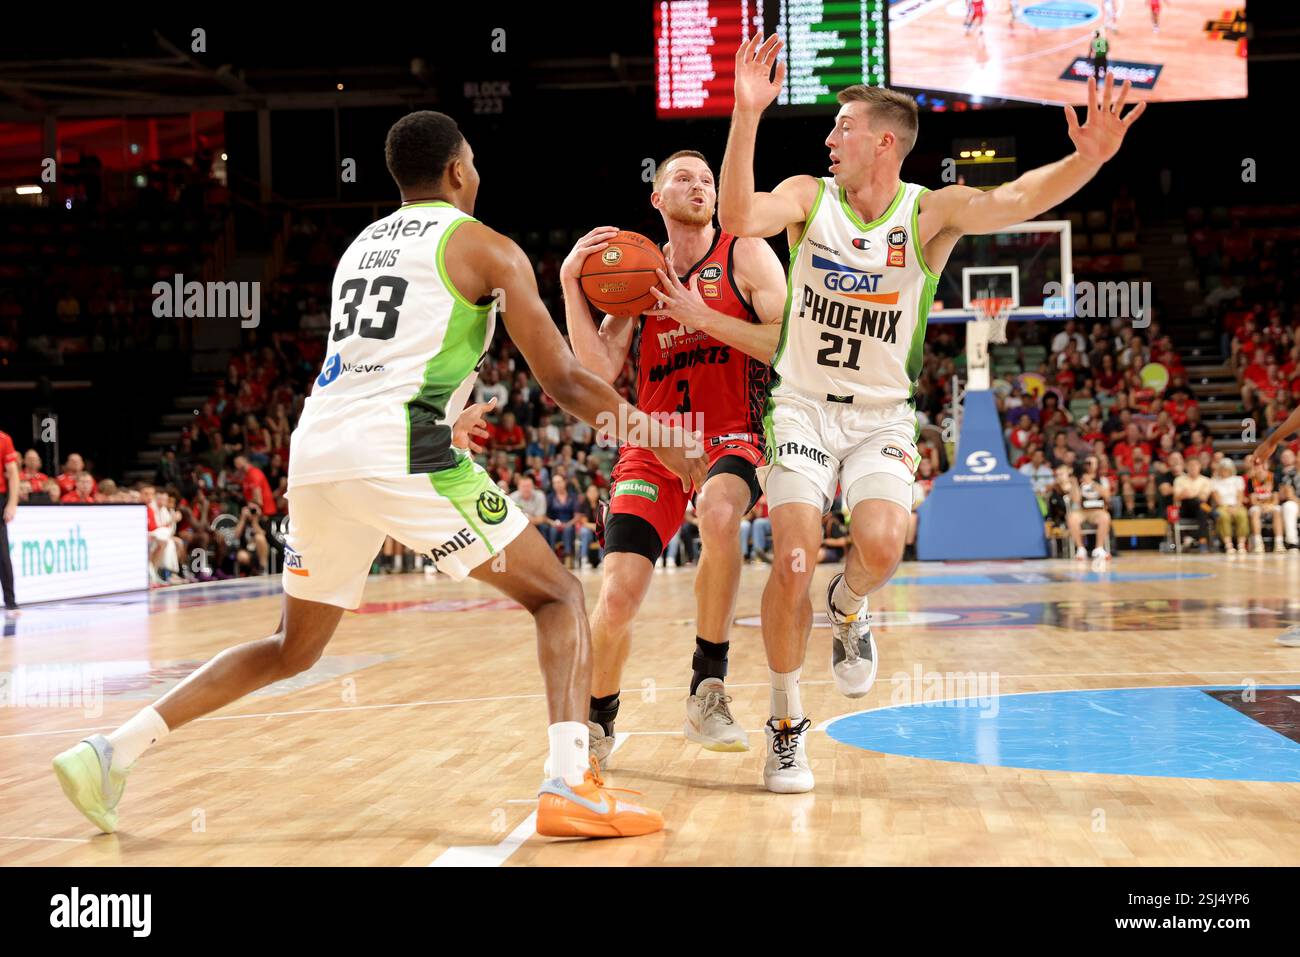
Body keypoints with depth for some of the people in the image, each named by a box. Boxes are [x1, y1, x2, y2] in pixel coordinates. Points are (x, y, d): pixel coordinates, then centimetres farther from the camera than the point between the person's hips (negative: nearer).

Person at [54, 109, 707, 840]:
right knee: (558, 596, 6)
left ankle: (111, 752, 15)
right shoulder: (487, 248, 7)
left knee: (294, 649, 22)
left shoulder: (362, 246, 27)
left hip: (317, 451, 7)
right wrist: (661, 441, 12)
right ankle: (571, 786, -11)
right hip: (401, 453, -6)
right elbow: (563, 380, 4)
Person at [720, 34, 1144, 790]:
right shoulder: (809, 197, -3)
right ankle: (787, 727, 7)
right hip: (802, 406, 1)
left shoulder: (930, 213, -8)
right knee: (793, 558, -11)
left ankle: (849, 609, 15)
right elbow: (739, 218, -23)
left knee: (881, 543, -24)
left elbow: (1016, 200, -26)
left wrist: (1087, 159, -45)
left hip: (882, 416, 0)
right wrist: (747, 115, -35)